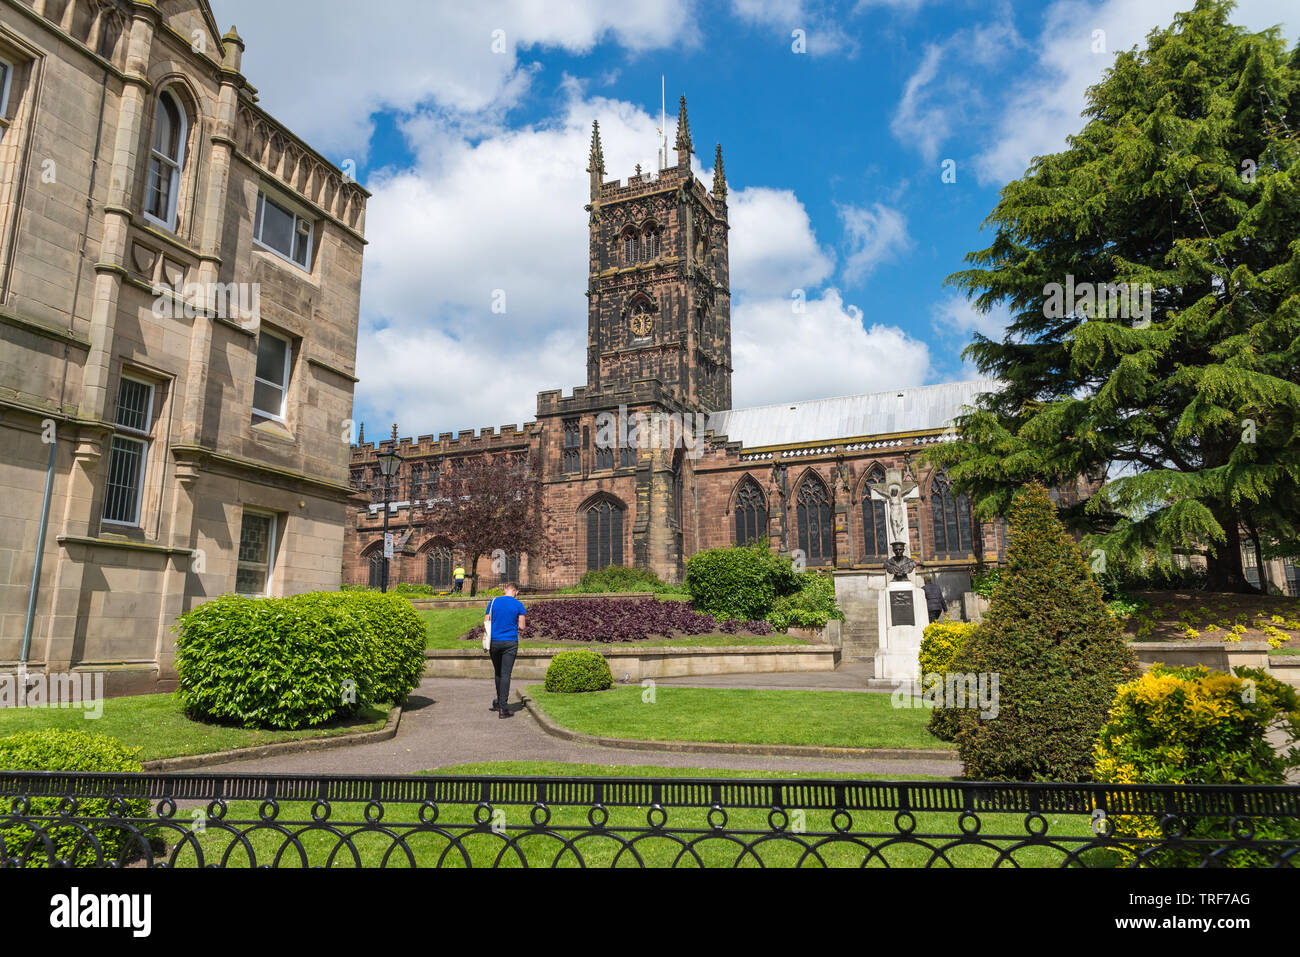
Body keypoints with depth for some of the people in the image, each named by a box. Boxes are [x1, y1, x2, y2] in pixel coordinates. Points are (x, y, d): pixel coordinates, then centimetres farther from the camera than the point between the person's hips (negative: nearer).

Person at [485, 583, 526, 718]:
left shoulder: (493, 602, 3)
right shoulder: (518, 605, -2)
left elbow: (486, 623, 3)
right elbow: (521, 626, -2)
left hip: (494, 642, 2)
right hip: (510, 642, -2)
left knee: (497, 672, 18)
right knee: (506, 674, -3)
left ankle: (499, 701, 31)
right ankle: (503, 707, -9)